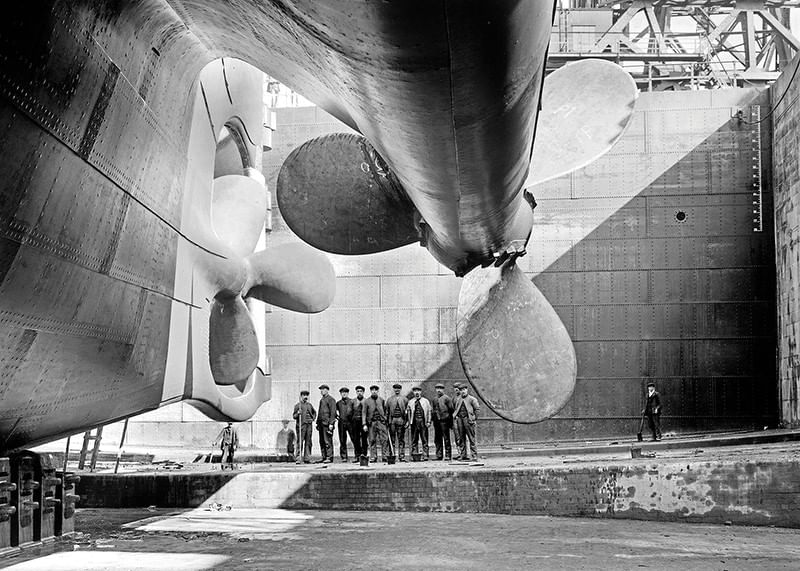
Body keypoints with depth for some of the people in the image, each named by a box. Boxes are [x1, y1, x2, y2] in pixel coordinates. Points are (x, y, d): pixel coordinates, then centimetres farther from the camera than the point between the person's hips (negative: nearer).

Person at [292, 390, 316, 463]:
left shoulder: (309, 405, 16)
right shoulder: (298, 405, 3)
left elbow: (314, 412, 32)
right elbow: (294, 416, 0)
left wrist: (313, 418, 15)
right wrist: (298, 414, -19)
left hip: (309, 425, 5)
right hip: (301, 425, -5)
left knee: (308, 442, 4)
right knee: (300, 442, -9)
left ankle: (307, 458, 8)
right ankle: (298, 458, -9)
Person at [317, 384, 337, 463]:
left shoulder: (331, 399, -6)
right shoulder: (321, 400, 20)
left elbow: (333, 412, -12)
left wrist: (331, 423, -18)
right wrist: (317, 423, 20)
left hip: (327, 423, -9)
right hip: (321, 423, 9)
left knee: (328, 441, -9)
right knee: (322, 441, 7)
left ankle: (330, 457, -7)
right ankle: (324, 457, 10)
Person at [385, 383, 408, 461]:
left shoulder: (404, 399, 9)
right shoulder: (389, 399, 11)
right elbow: (387, 411, 11)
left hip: (401, 420, -1)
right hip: (392, 420, 1)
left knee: (401, 439, 0)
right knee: (392, 439, 0)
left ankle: (402, 456, 1)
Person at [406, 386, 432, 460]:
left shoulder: (425, 401, 9)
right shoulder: (411, 402, 11)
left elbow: (429, 411, 7)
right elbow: (407, 411, 9)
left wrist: (428, 422, -1)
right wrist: (408, 421, -2)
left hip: (423, 421, -1)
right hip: (414, 422, 1)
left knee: (424, 439, -2)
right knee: (414, 440, 2)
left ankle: (425, 456, -1)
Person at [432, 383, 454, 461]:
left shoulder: (447, 398, -1)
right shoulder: (435, 399, 17)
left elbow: (451, 409, -3)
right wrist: (434, 419, 12)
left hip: (444, 420, -6)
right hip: (436, 421, 6)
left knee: (446, 439, -3)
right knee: (437, 439, 7)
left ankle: (448, 456, -1)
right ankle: (439, 456, 12)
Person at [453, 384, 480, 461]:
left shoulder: (472, 399, 2)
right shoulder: (457, 399, 15)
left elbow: (477, 409, 0)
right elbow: (454, 408, 24)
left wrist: (475, 419, -4)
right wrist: (456, 416, 11)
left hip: (468, 419, -5)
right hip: (460, 419, 5)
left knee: (471, 438, -6)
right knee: (461, 438, 7)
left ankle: (474, 455, -4)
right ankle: (462, 455, 12)